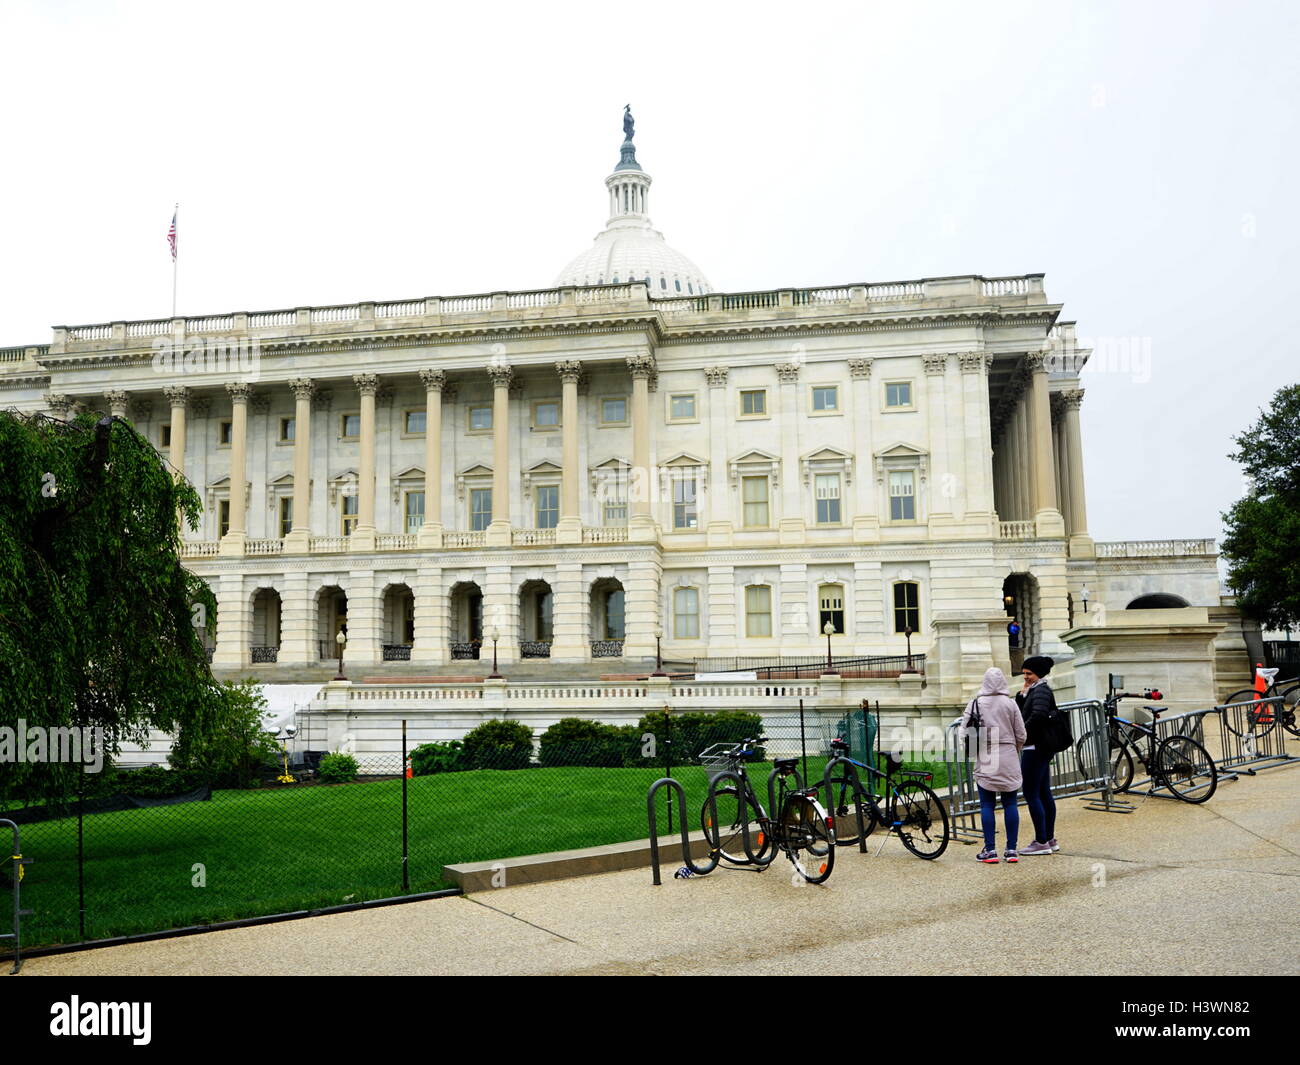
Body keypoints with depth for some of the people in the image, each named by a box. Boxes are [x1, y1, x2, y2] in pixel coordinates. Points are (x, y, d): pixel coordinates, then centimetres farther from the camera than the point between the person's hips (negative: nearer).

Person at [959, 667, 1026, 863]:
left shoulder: (975, 704, -3)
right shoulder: (1010, 704, -2)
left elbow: (965, 732, -3)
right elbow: (1021, 735, 3)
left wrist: (974, 751, 15)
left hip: (985, 762, -1)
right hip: (1008, 762, 1)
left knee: (987, 805, 2)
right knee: (1010, 804, 7)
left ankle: (990, 850, 1)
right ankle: (1011, 849, 9)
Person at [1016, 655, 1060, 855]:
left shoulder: (1041, 689, -14)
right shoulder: (1034, 689, 16)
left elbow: (1038, 715, -29)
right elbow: (1018, 712, 16)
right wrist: (1022, 693, 1)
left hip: (1035, 748, -11)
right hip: (1043, 748, 11)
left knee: (1031, 795, -7)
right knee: (1044, 793, 13)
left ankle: (1041, 842, -5)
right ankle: (1050, 839, 19)